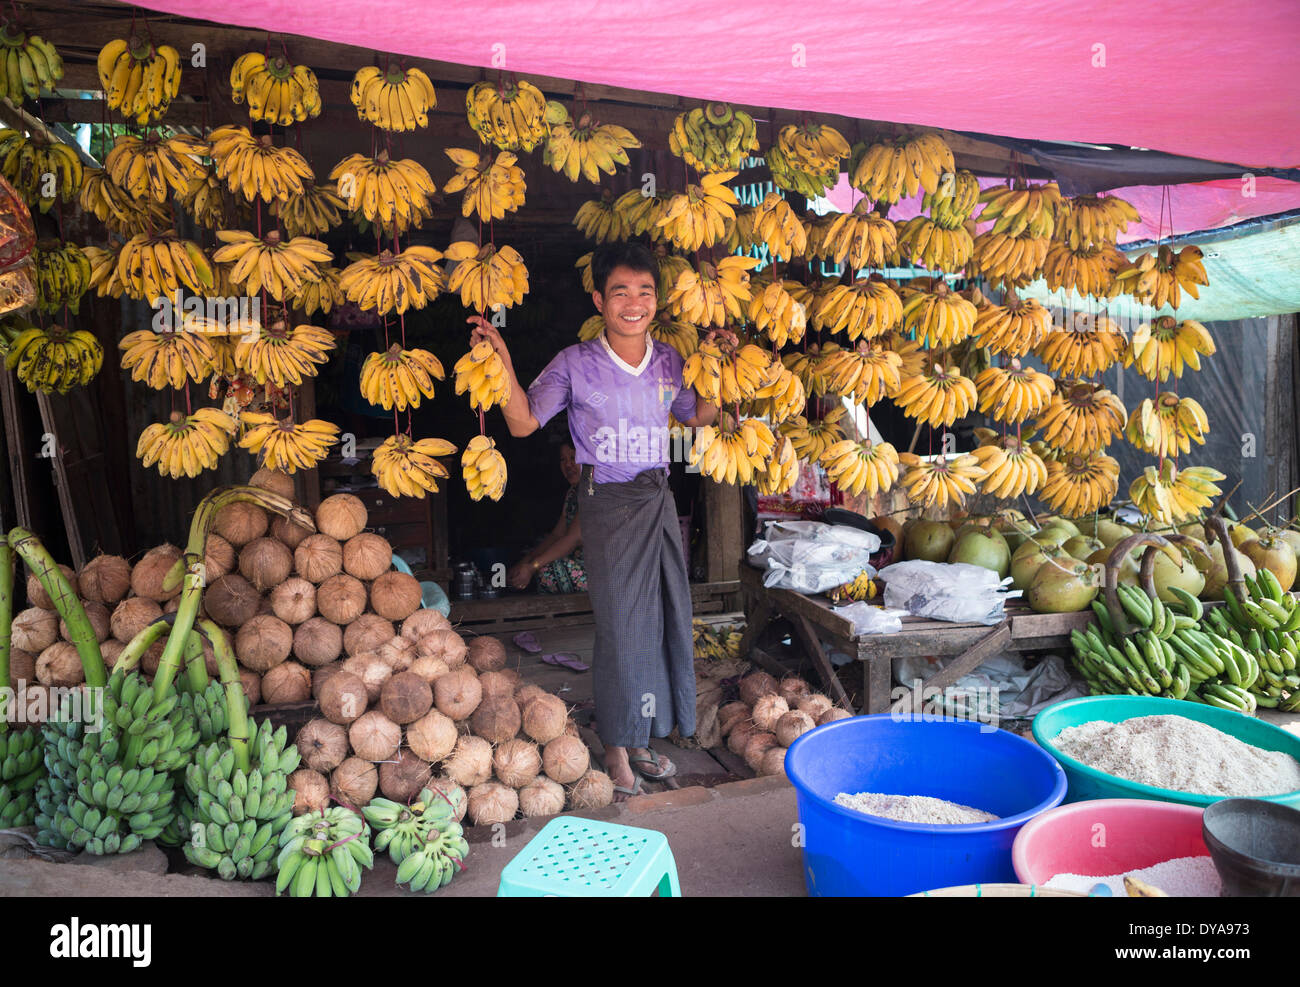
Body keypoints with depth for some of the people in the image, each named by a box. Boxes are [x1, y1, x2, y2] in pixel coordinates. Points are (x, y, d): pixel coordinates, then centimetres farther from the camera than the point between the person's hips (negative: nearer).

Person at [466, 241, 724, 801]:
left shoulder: (669, 362, 5)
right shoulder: (576, 364, -7)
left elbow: (698, 417, 20)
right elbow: (524, 423, -4)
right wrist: (503, 362, -15)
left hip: (658, 499, 5)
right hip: (607, 503, -5)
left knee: (665, 617, 9)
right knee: (619, 622, -1)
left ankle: (641, 740, 26)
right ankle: (617, 750, 16)